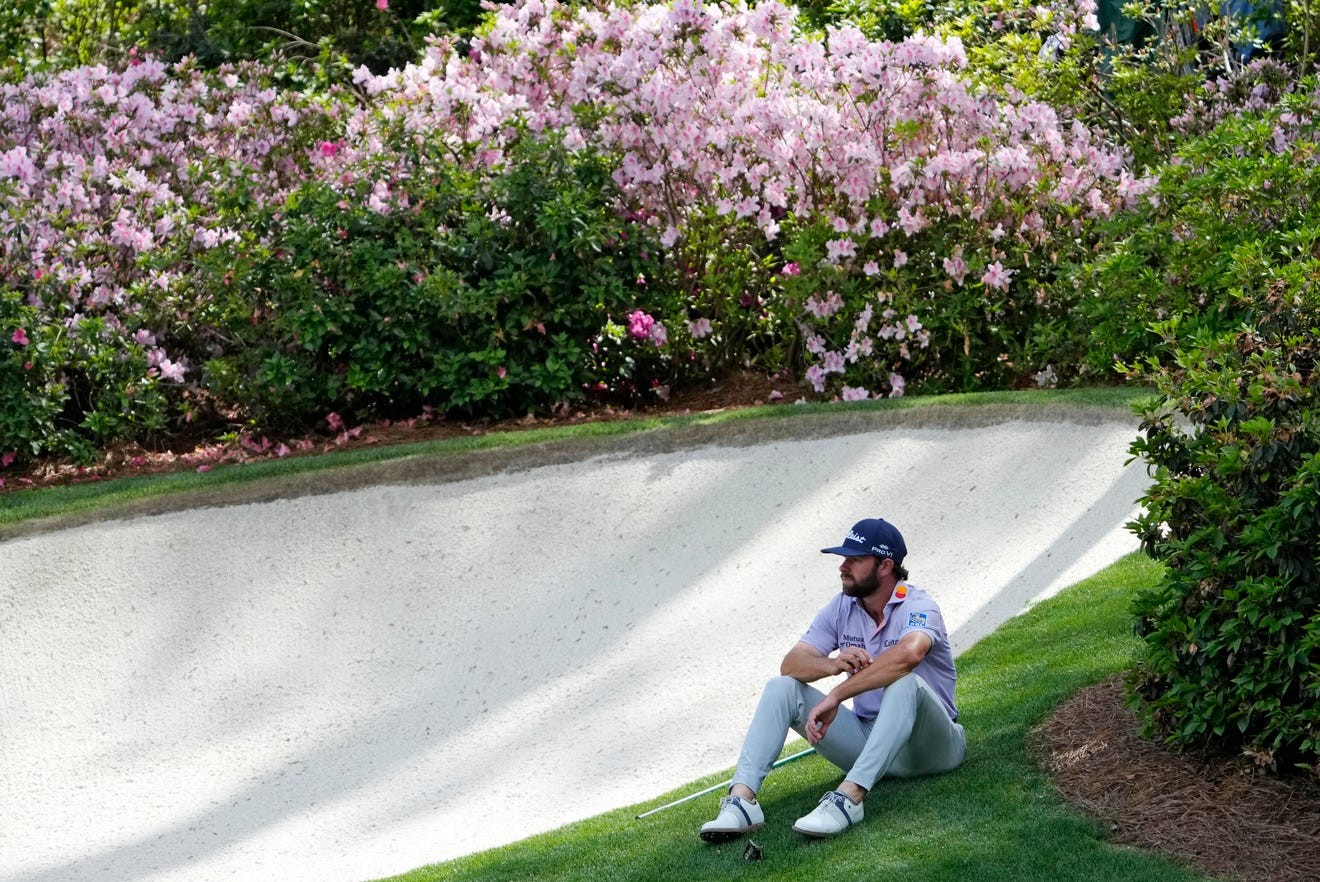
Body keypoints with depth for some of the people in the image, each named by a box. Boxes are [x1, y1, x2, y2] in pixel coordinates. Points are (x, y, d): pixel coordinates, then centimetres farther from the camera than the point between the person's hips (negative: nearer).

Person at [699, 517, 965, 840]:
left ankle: (849, 798, -50)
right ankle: (742, 799, -27)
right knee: (781, 688, -8)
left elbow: (908, 653, -40)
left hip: (926, 745, -6)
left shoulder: (918, 607, -16)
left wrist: (835, 697, -40)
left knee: (905, 683, -37)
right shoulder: (842, 607, 5)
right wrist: (835, 663, -28)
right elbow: (791, 664, -4)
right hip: (867, 737, 6)